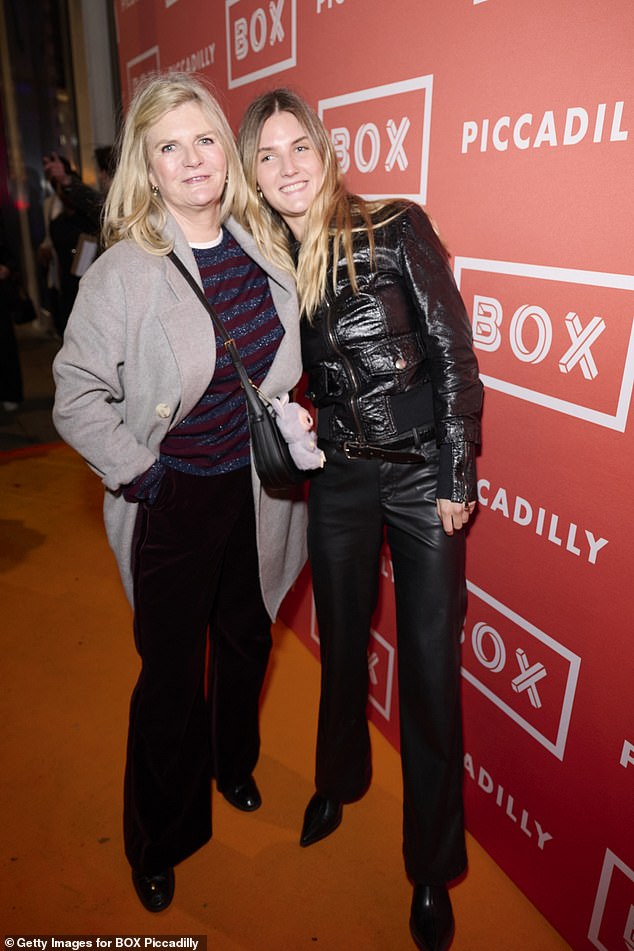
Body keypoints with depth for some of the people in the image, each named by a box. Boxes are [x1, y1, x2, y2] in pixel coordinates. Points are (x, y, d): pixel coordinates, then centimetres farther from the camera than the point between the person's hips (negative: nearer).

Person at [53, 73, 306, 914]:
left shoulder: (260, 251, 1)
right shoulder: (122, 272, -15)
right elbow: (78, 397, -12)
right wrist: (137, 473, -14)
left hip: (257, 490, 5)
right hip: (176, 499, -5)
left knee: (247, 640, 22)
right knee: (172, 673, 11)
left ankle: (234, 766, 53)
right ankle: (158, 843, 39)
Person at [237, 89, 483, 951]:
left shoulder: (398, 231, -7)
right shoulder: (267, 262, 5)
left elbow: (453, 355, -8)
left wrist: (458, 478, -10)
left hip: (422, 476, -3)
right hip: (338, 478, 4)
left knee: (431, 670, 4)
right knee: (342, 642, 18)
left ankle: (433, 869, 27)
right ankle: (339, 780, 48)